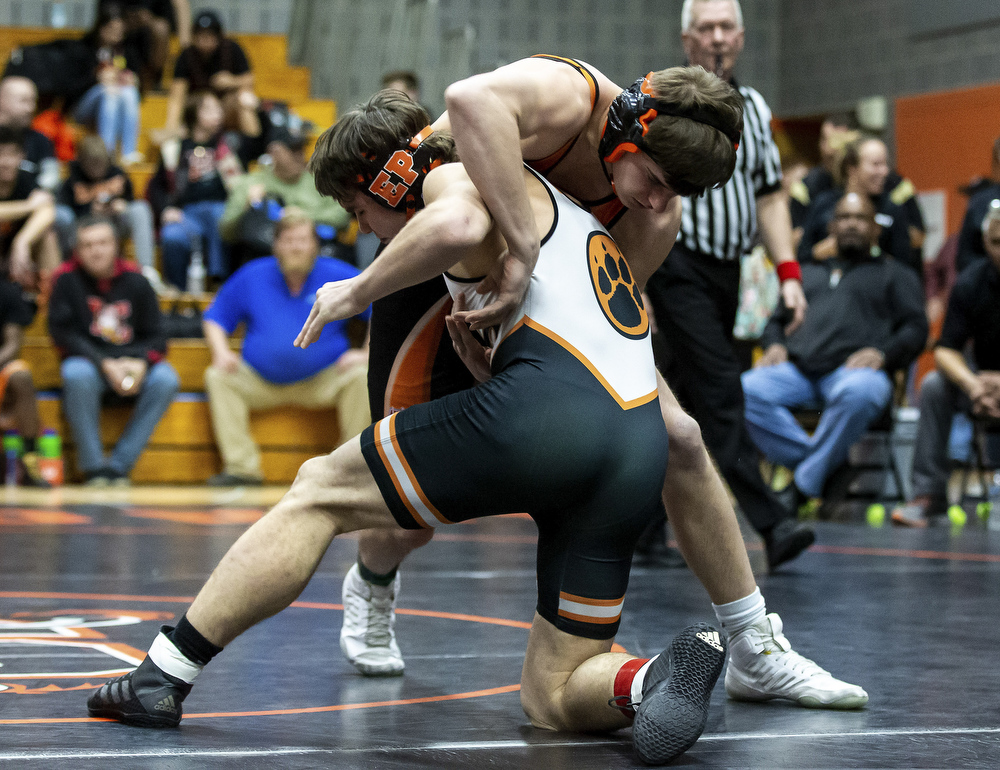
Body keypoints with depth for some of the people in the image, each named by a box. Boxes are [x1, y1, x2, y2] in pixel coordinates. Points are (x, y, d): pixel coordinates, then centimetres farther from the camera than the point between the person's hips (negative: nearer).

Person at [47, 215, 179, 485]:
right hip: (87, 360, -2)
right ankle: (93, 469, -26)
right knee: (77, 374, -37)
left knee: (166, 379, -28)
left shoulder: (135, 281, 5)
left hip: (133, 364, 2)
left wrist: (140, 362, -19)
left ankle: (119, 465, -24)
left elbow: (156, 336, 5)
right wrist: (104, 364, -21)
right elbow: (62, 333, -8)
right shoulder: (68, 279, -1)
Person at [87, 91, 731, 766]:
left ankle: (165, 676, 10)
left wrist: (358, 290, -3)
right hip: (641, 458, 8)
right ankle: (665, 675, -15)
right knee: (552, 697, 14)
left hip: (543, 408, -8)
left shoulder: (457, 175, 8)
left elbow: (458, 224, -17)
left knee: (319, 493, 10)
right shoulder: (569, 211, 36)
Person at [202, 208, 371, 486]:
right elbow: (215, 318, 11)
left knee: (361, 377, -29)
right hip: (261, 382, 2)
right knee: (217, 377, -22)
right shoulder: (251, 276, 4)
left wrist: (367, 353, -9)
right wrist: (221, 351, -9)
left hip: (324, 382, -2)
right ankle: (241, 467, -24)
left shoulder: (338, 276, -1)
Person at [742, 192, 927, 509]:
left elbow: (915, 328, 11)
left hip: (854, 368, -3)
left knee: (857, 393, -42)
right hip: (796, 368, 3)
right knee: (742, 392, -29)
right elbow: (777, 320, 31)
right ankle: (811, 457, -26)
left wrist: (882, 352, -10)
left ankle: (807, 483, -29)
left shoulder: (895, 274, 24)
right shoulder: (808, 273, 36)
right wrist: (775, 345, 6)